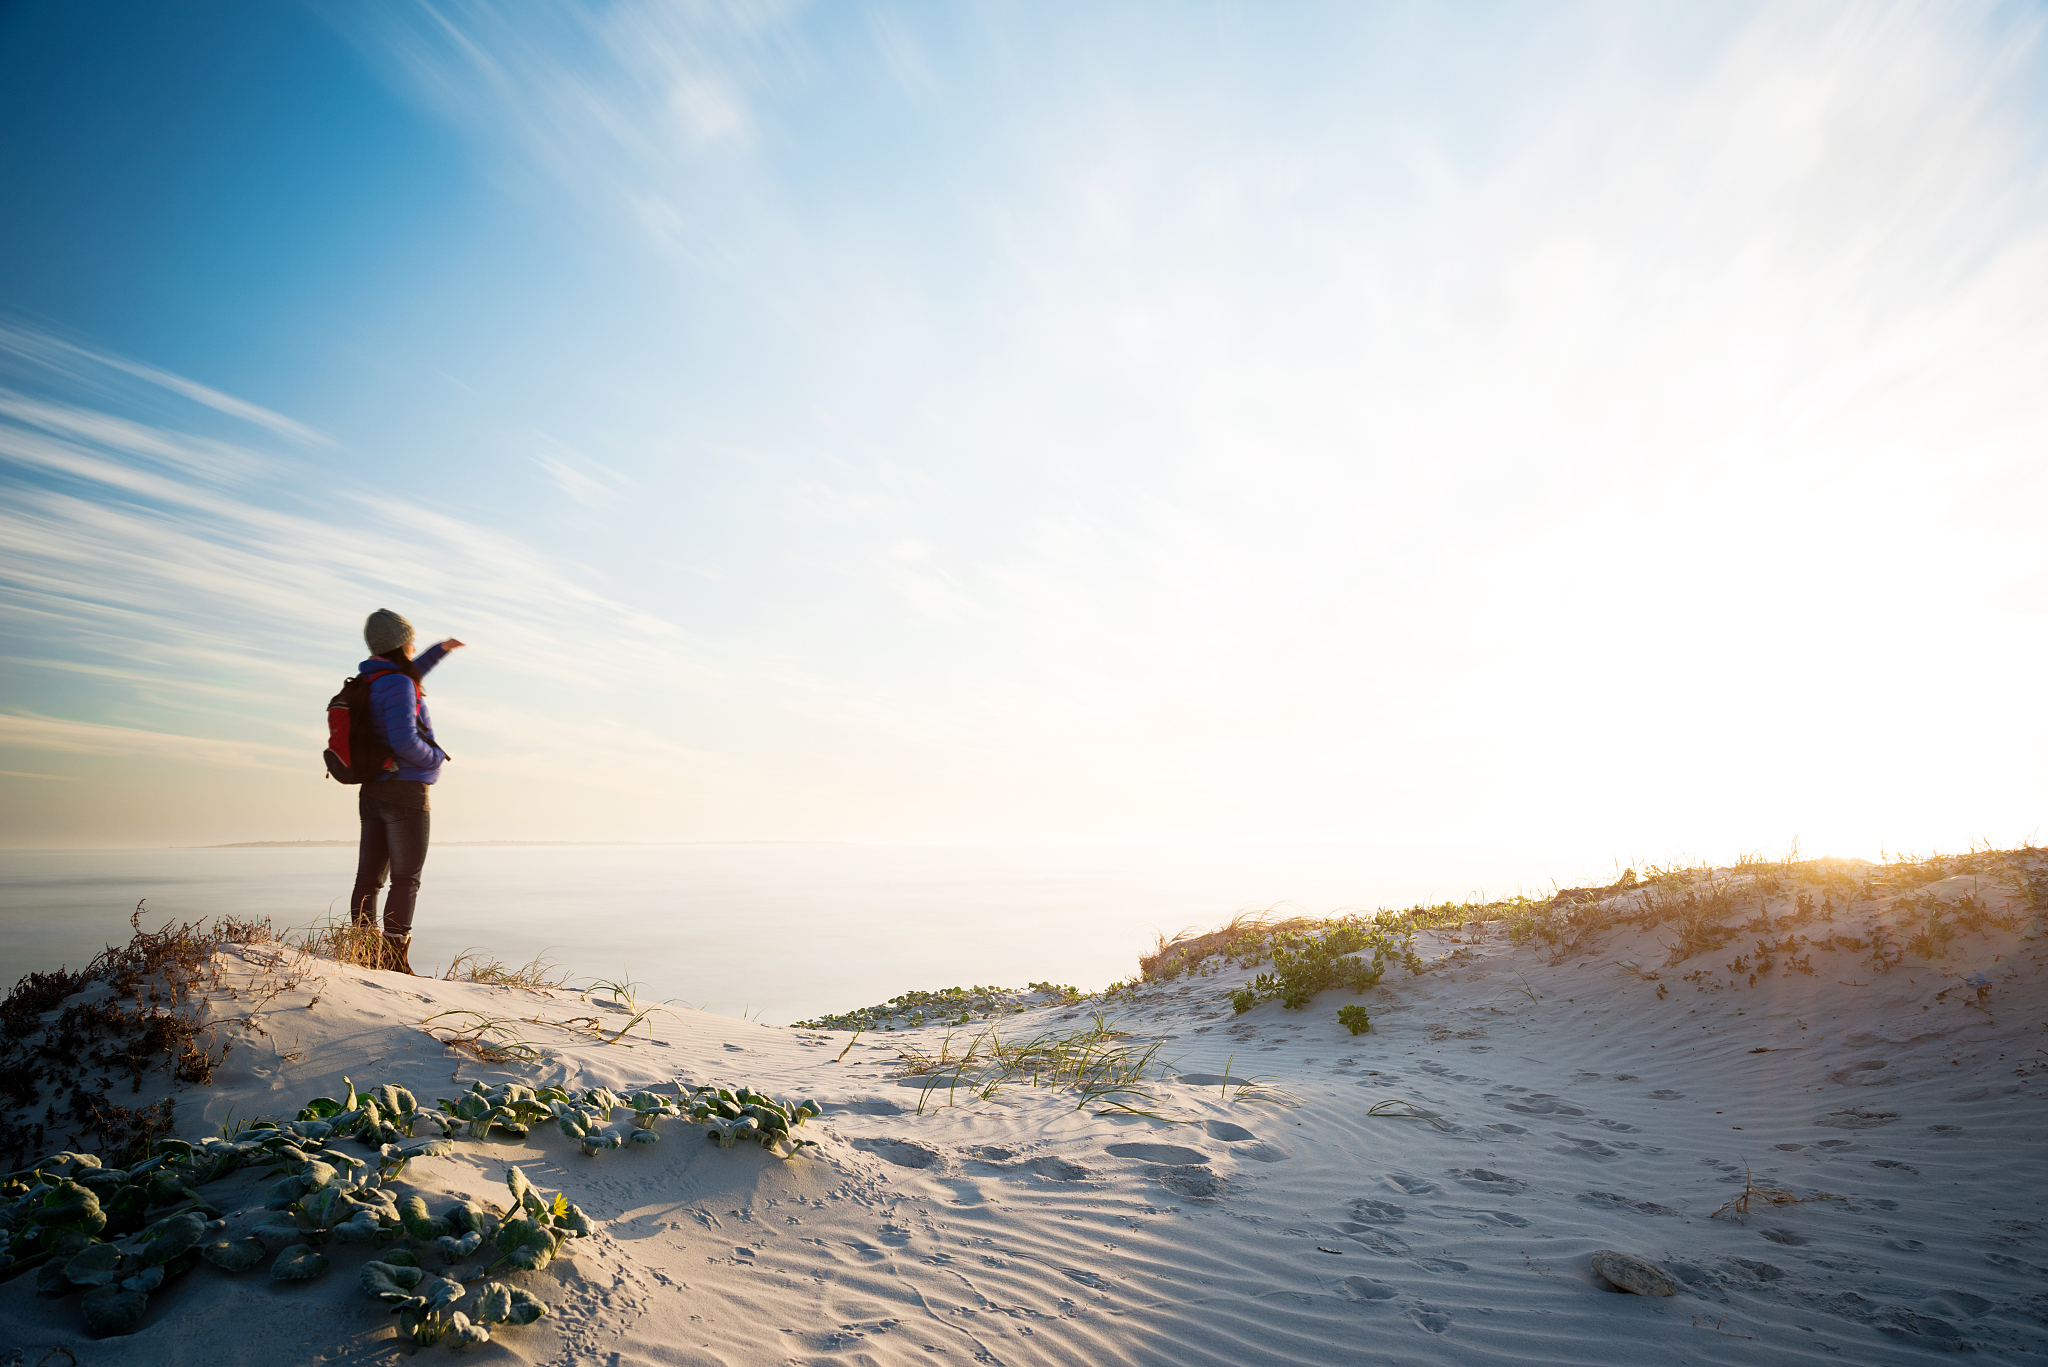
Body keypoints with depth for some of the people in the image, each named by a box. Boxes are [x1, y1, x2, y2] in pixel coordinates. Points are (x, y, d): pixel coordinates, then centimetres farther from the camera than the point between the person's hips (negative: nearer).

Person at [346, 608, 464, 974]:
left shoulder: (371, 681, 11)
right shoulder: (398, 685, -17)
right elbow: (404, 741, -25)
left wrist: (440, 650, 39)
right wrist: (438, 756, -8)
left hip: (373, 791, 9)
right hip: (405, 793, -8)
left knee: (369, 877, 10)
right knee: (406, 879, -3)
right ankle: (395, 960, -3)